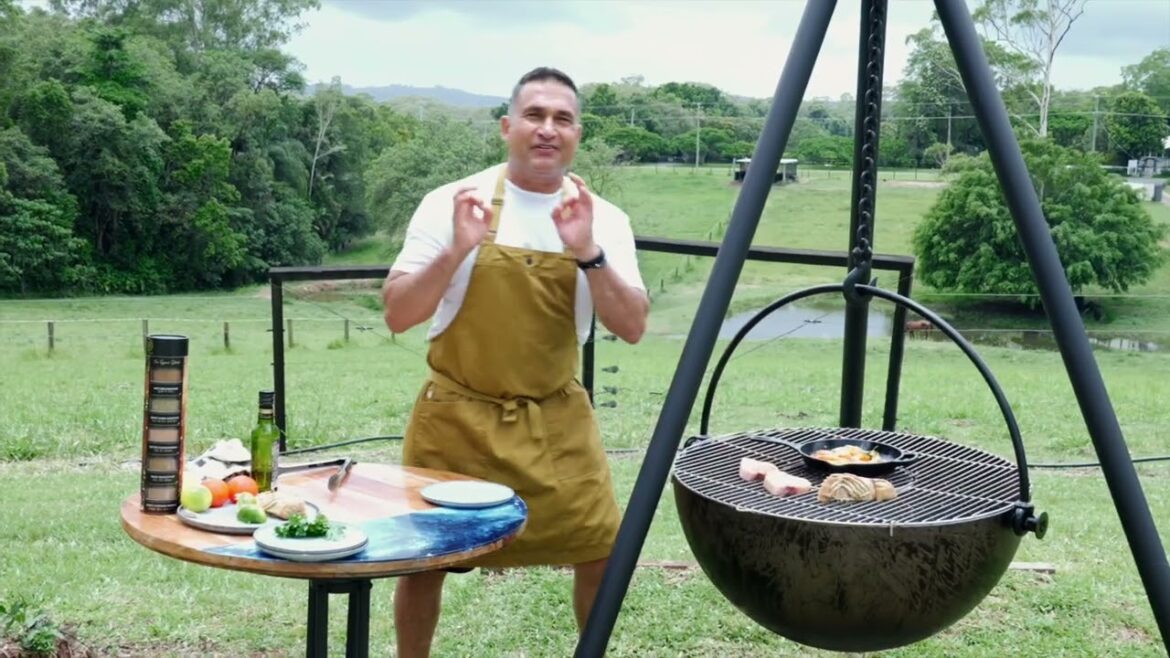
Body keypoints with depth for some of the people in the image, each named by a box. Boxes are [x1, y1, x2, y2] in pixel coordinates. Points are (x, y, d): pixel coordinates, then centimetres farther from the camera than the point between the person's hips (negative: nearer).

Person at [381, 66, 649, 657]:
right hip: (458, 416, -2)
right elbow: (397, 316, -13)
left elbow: (632, 328, -12)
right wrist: (458, 251, -27)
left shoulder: (603, 219, -4)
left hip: (556, 420, 2)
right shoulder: (452, 204, -10)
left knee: (603, 552, 3)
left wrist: (587, 252, -26)